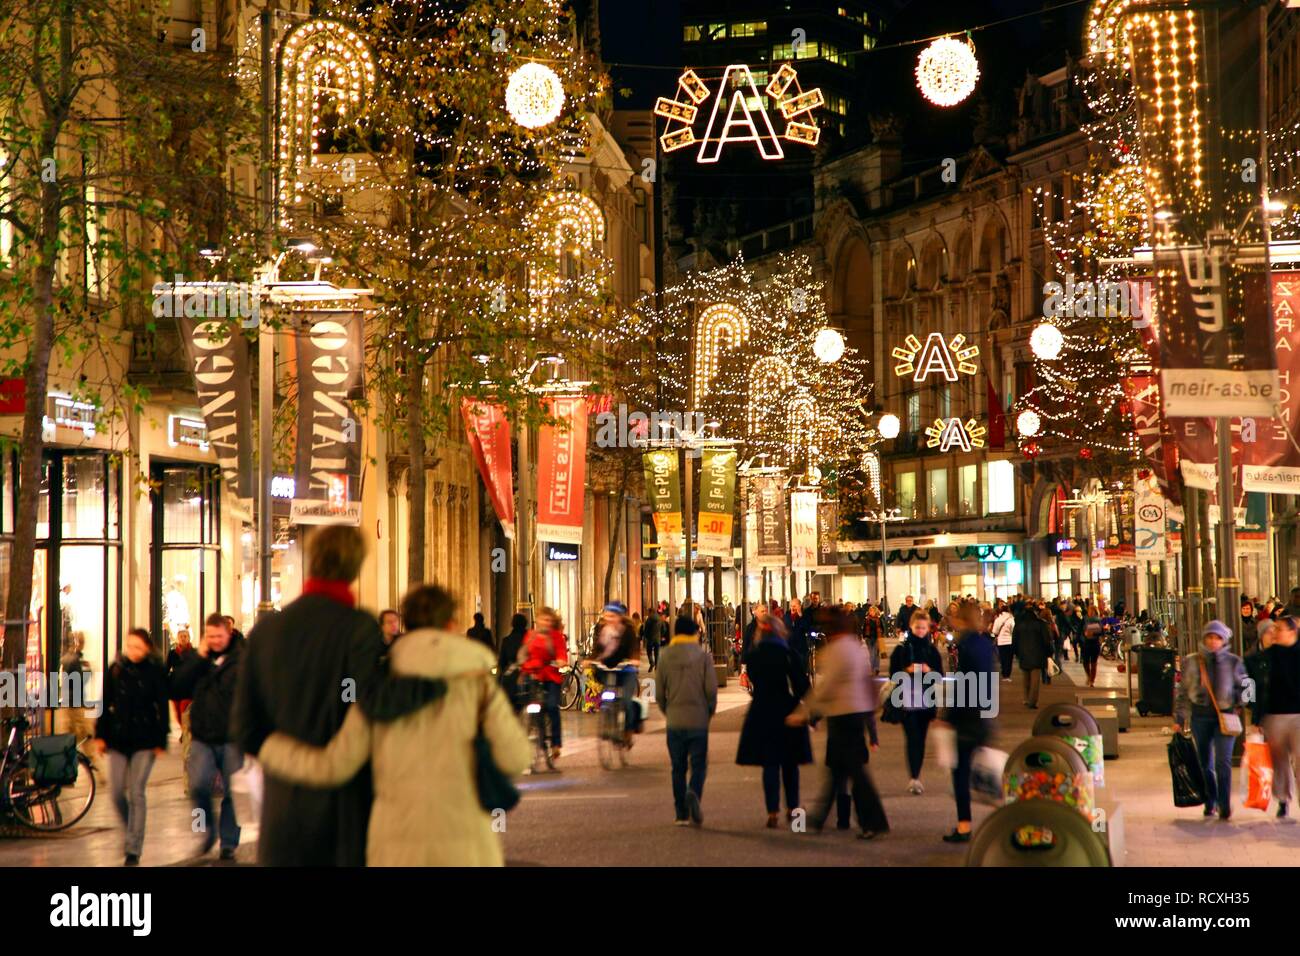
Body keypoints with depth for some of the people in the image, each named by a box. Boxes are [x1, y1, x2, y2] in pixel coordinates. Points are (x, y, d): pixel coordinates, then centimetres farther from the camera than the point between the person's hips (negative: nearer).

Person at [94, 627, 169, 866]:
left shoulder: (156, 672, -4)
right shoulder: (116, 670, 3)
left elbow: (162, 708, -1)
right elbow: (106, 704, 8)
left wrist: (161, 741, -4)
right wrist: (100, 735, 4)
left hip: (144, 740, -3)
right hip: (118, 738, 3)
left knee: (136, 793, -4)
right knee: (117, 793, 3)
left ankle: (134, 850, 1)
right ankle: (131, 831, 30)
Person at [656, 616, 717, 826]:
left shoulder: (665, 657, 1)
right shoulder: (703, 656, -4)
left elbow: (659, 693, 3)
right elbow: (711, 689, -7)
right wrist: (710, 711, 10)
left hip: (674, 721, 2)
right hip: (698, 720, -2)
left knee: (678, 768, 9)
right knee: (698, 764, 4)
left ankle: (682, 814, 9)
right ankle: (694, 793, -25)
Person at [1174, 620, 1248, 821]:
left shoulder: (1233, 662, 5)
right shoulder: (1192, 662, 6)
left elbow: (1243, 687, 11)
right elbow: (1183, 692, 9)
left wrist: (1236, 699, -11)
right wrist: (1179, 719, 6)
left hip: (1225, 715, -2)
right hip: (1200, 715, 2)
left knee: (1223, 762, -11)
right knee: (1205, 763, 8)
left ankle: (1225, 806, -11)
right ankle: (1210, 803, 21)